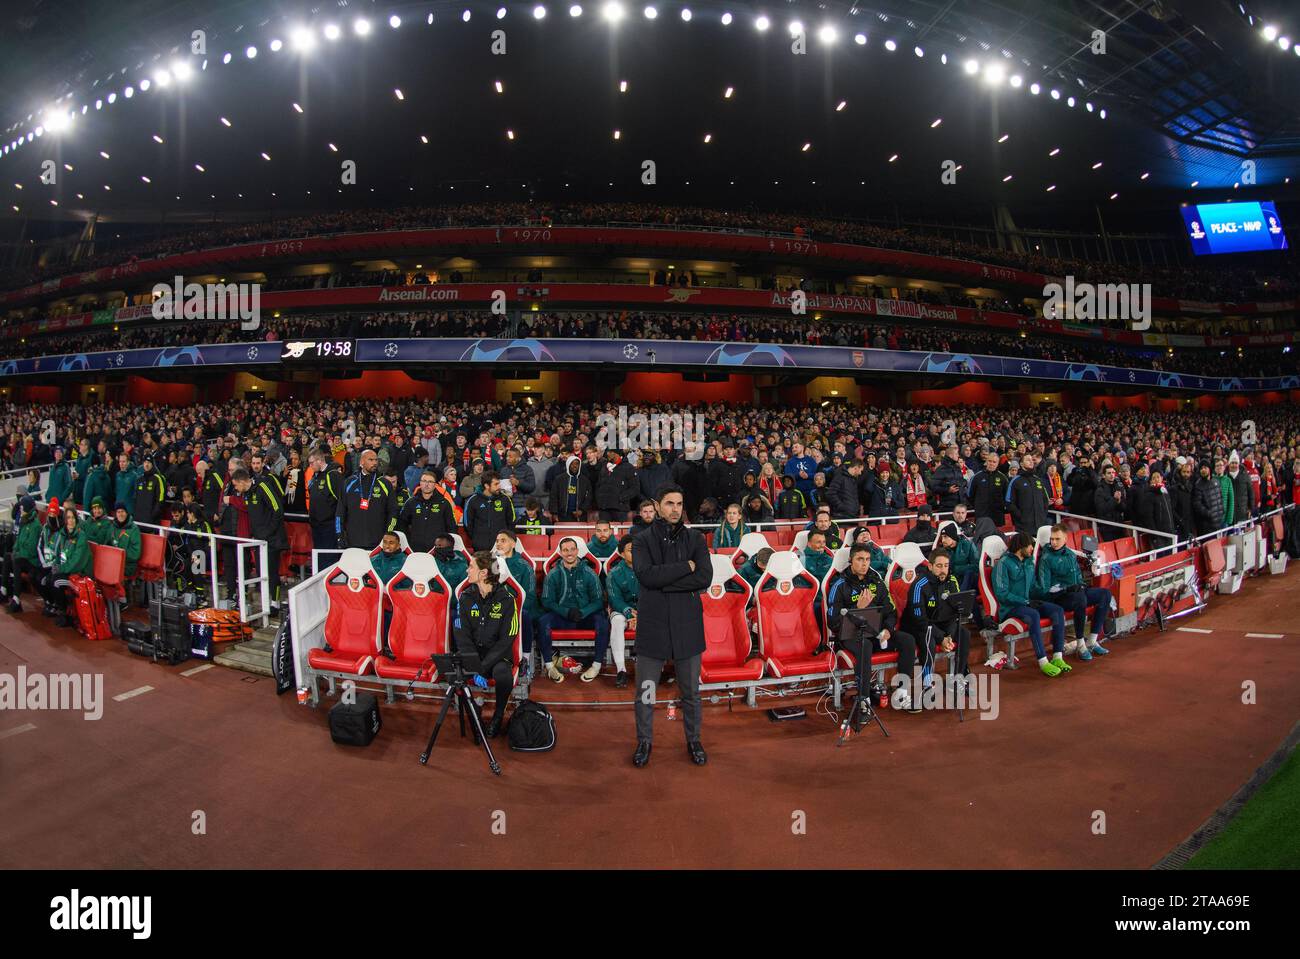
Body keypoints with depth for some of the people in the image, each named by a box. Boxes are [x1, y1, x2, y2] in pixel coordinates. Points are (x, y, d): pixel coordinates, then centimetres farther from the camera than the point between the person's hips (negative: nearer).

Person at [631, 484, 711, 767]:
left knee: (691, 690, 12)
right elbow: (646, 575, -17)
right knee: (645, 691, 8)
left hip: (687, 625, 1)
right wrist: (686, 566, -13)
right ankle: (644, 741, 28)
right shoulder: (643, 539, 1)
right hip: (652, 624, -1)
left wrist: (663, 582, -13)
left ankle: (693, 740, 31)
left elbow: (705, 578, -10)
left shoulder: (695, 538, 4)